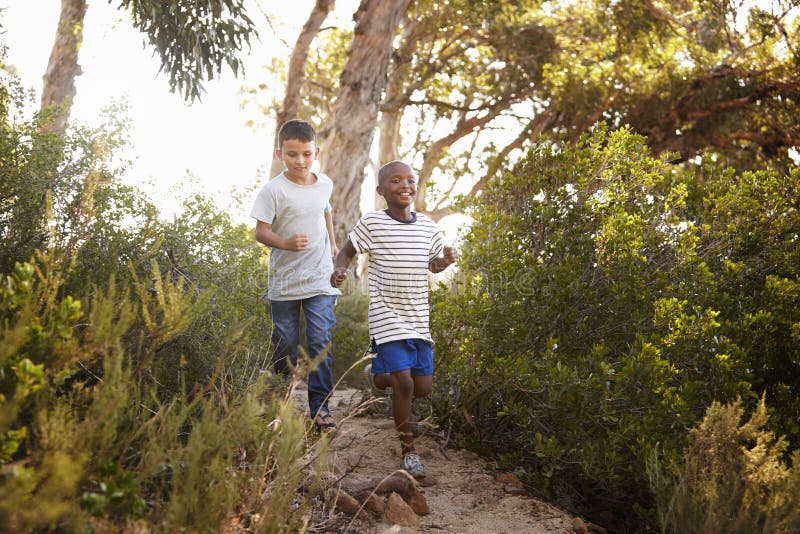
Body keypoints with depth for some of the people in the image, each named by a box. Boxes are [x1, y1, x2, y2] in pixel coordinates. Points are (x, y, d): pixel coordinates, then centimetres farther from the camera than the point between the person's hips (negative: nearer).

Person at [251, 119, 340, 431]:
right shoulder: (274, 190, -10)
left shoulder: (324, 184, 5)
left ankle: (319, 403, 1)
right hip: (284, 282, -2)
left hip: (321, 280, 3)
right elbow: (261, 231, -12)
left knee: (320, 341, -6)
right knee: (285, 343, 7)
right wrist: (287, 243, -29)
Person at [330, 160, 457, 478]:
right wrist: (339, 271, -19)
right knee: (404, 383, -14)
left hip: (418, 317, 5)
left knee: (423, 387, 7)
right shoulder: (371, 224, -8)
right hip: (387, 317, -5)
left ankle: (382, 374, 42)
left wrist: (446, 260, -4)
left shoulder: (427, 227, 5)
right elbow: (347, 252, 3)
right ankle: (408, 452, 5)